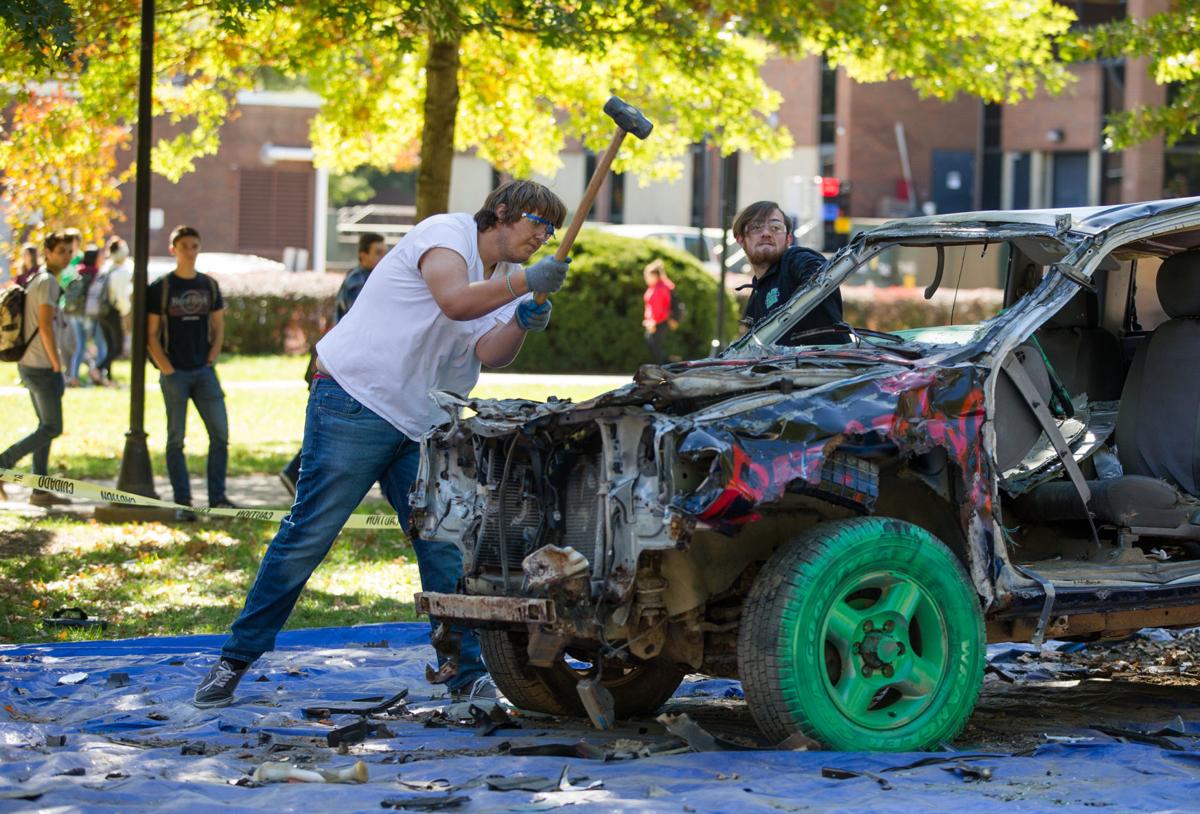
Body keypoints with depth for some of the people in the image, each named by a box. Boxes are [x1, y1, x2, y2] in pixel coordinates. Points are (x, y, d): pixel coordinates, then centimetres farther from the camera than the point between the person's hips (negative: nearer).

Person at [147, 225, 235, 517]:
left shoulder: (209, 285, 9)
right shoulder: (160, 288, -2)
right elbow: (151, 334, -2)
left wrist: (211, 361, 3)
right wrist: (167, 370, -10)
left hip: (204, 371, 4)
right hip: (175, 373, -4)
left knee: (220, 433, -1)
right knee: (176, 438, 0)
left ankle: (217, 497, 8)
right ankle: (182, 501, 4)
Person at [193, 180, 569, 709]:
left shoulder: (504, 282, 16)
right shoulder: (446, 233, -6)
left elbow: (490, 353, -2)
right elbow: (454, 301, -25)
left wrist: (523, 323, -21)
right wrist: (525, 282, -29)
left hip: (420, 427, 8)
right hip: (356, 401, -8)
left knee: (445, 549, 1)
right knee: (307, 536, -7)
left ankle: (466, 673, 7)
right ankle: (235, 660, 1)